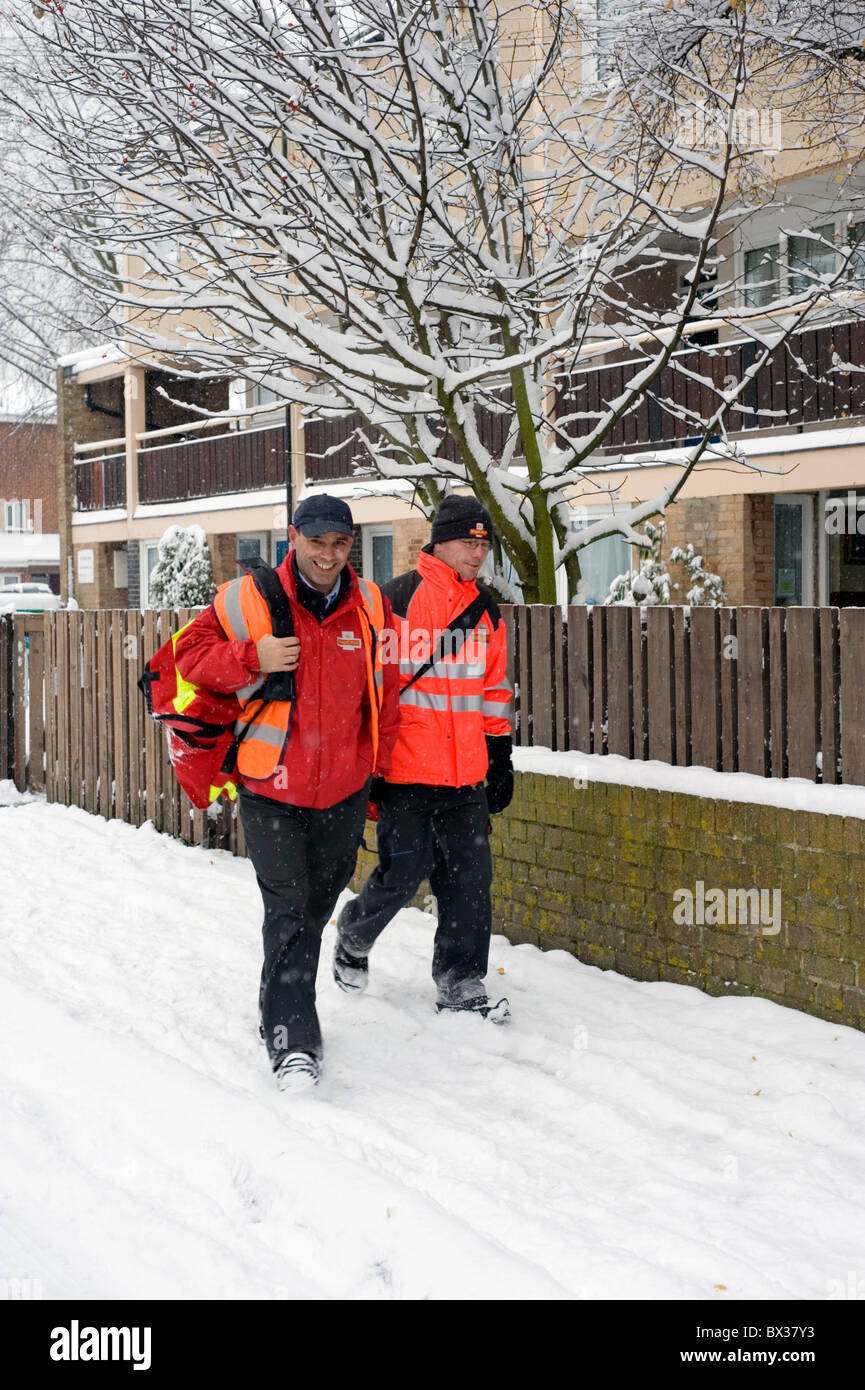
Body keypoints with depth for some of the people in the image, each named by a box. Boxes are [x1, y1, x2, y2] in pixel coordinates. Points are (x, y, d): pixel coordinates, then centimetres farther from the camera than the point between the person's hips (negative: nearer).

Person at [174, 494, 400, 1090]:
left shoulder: (372, 606, 2)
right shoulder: (247, 599, -7)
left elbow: (386, 694, 11)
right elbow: (190, 655, -1)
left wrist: (377, 772, 13)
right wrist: (252, 658, -18)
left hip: (343, 792, 3)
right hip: (270, 787, -3)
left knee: (316, 907, 15)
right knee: (287, 911, -8)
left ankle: (284, 1004, 35)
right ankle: (292, 1040, -6)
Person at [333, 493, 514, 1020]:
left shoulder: (487, 611, 14)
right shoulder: (395, 601, -6)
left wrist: (501, 759, 18)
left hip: (466, 778, 5)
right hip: (405, 772, -5)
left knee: (471, 878, 3)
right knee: (402, 875, 0)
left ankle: (461, 985, 14)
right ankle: (353, 940, 29)